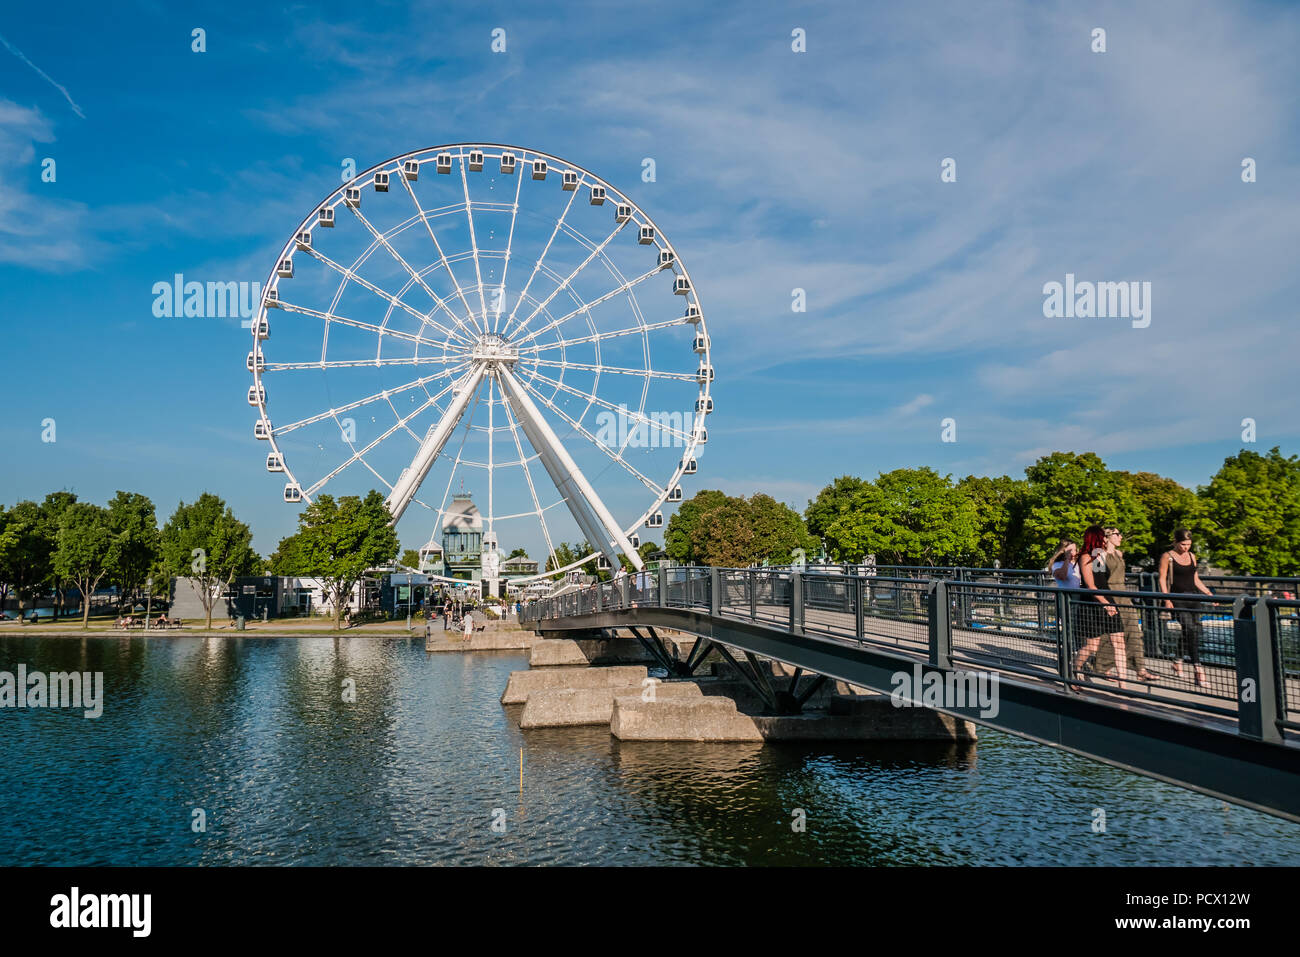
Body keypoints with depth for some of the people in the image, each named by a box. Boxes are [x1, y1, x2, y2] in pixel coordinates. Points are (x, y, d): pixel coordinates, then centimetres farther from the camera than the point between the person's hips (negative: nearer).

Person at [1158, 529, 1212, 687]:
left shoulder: (1191, 556, 15)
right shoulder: (1167, 557, -2)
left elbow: (1196, 579, 22)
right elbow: (1162, 579, -5)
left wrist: (1208, 593, 13)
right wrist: (1167, 600, -14)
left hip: (1193, 597, 6)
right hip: (1178, 598, -6)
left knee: (1195, 629, 5)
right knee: (1190, 630, -17)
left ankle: (1177, 662, 25)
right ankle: (1198, 670, -21)